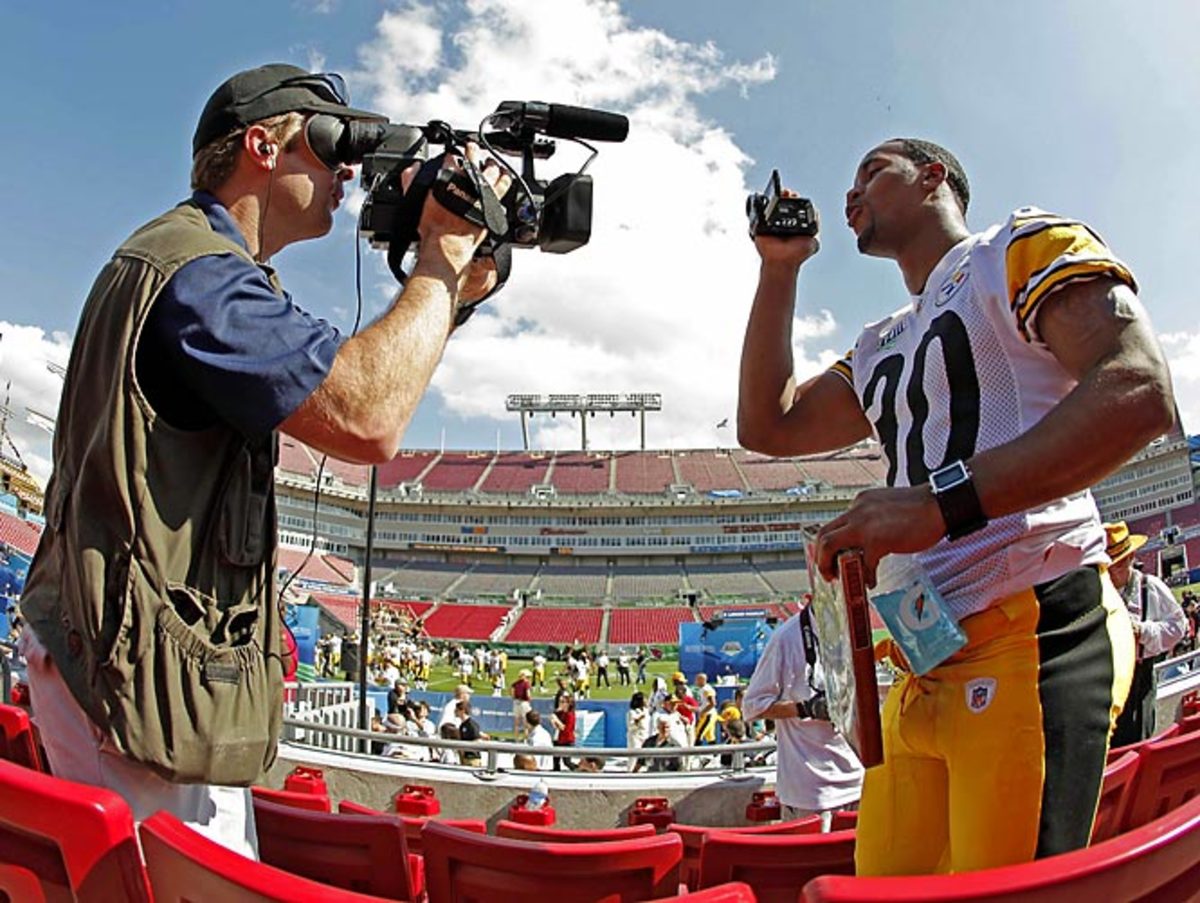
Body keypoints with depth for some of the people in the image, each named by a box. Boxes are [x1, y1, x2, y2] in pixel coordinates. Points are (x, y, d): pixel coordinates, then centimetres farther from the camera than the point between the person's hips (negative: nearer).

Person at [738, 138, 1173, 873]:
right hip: (926, 666, 8)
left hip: (1034, 638, -7)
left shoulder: (1026, 247, 3)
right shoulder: (879, 350, 26)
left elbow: (1140, 393, -14)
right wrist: (780, 269, 21)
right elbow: (766, 426, 21)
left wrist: (944, 501, -25)